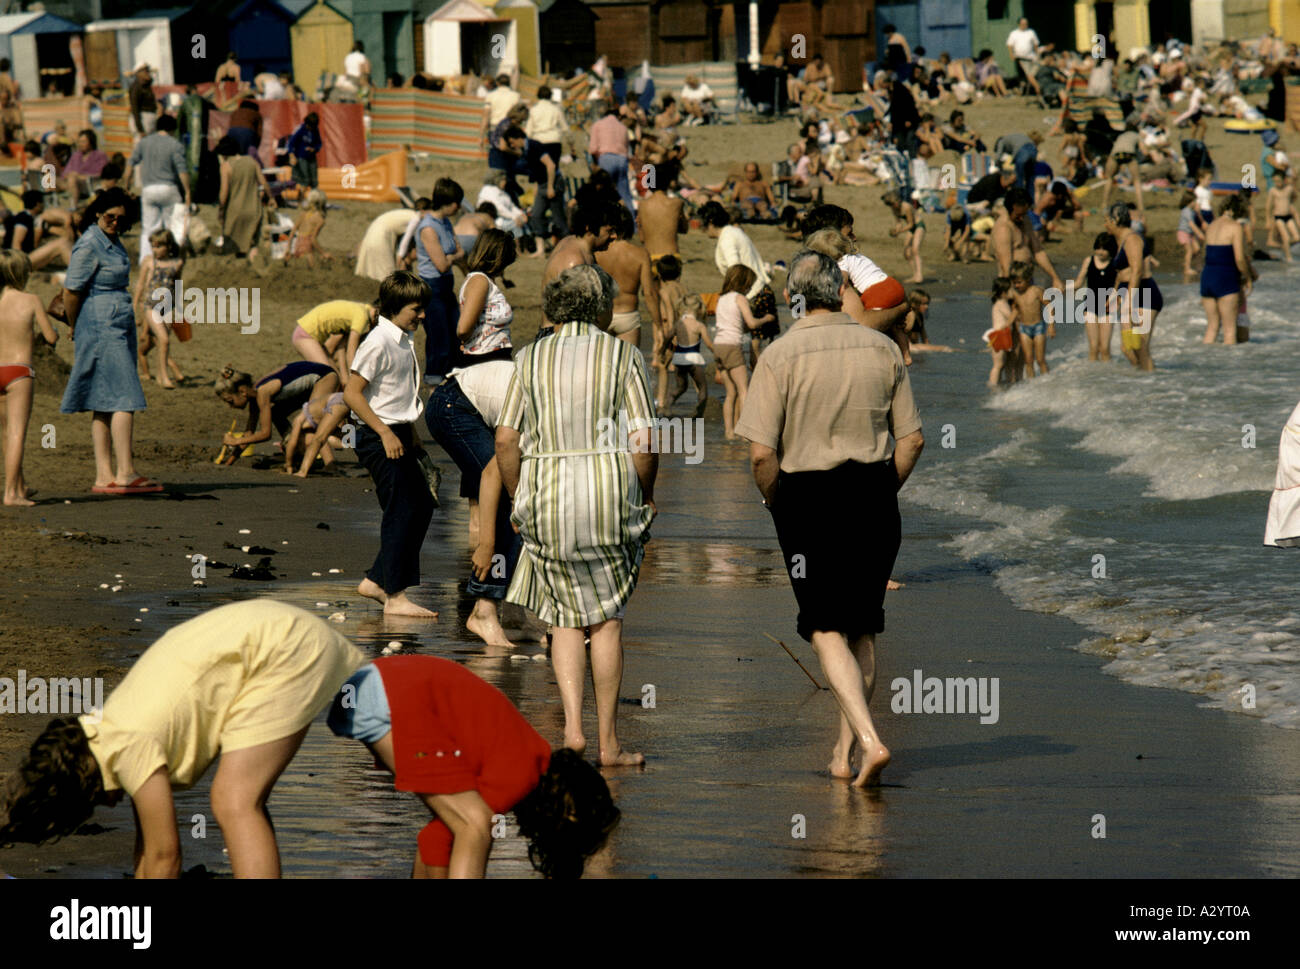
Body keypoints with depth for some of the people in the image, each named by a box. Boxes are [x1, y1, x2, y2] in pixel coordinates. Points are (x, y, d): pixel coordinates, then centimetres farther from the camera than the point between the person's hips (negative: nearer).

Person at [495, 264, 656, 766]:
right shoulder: (623, 357, -3)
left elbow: (506, 439, 1)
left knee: (565, 616, 14)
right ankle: (609, 743, 10)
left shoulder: (531, 358, 4)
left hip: (545, 499, 2)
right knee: (607, 619, 8)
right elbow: (643, 442, -8)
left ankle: (572, 725, -3)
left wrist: (518, 500, 12)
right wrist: (644, 498, 7)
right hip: (610, 497, -2)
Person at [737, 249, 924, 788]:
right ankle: (846, 750, 20)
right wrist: (881, 494, 16)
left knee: (827, 630, -1)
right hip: (875, 495, 4)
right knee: (862, 627, 15)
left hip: (808, 499, -4)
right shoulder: (882, 349, 2)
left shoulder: (781, 355, -10)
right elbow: (912, 439, 4)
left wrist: (775, 502, 3)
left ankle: (869, 740, -18)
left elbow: (761, 454, -14)